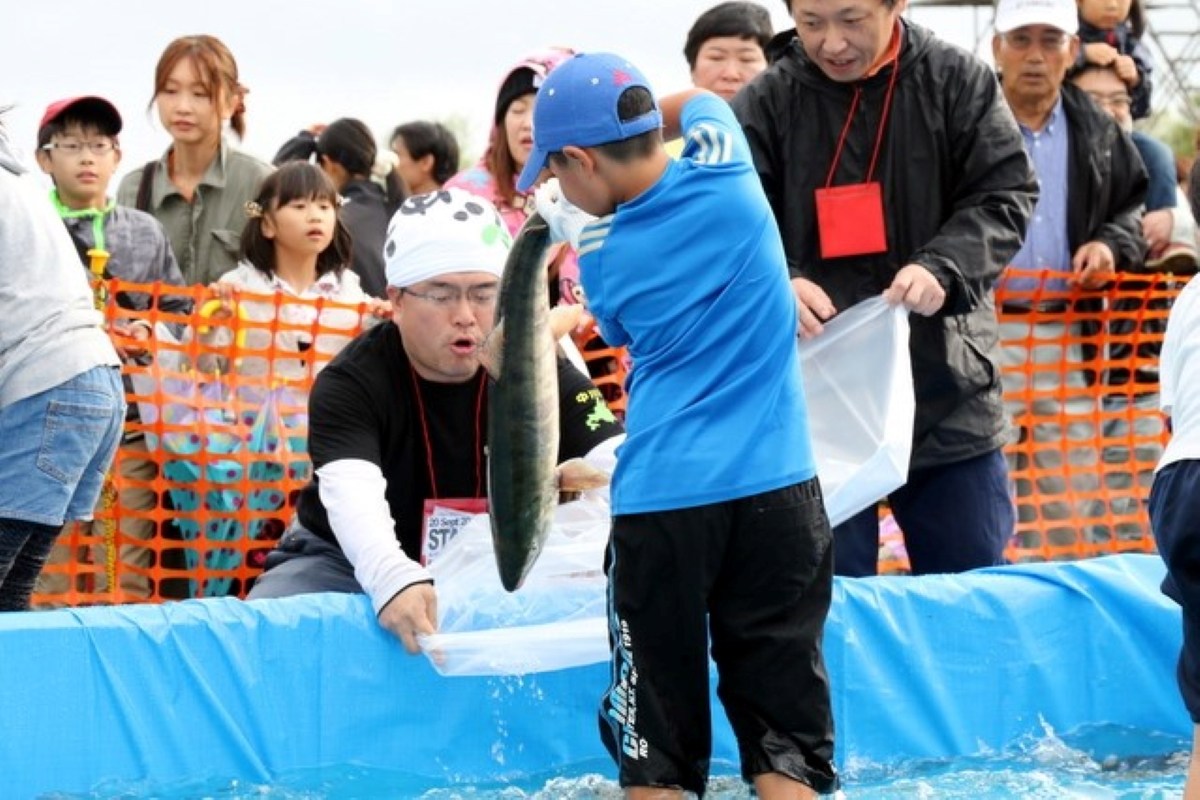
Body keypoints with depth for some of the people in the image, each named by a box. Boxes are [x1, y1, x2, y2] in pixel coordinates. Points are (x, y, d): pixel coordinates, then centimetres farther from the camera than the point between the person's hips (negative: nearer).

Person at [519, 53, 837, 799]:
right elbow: (701, 99, 24)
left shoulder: (601, 257, 0)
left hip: (659, 500, -1)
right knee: (785, 734, 0)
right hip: (777, 485, 1)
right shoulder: (723, 169, 0)